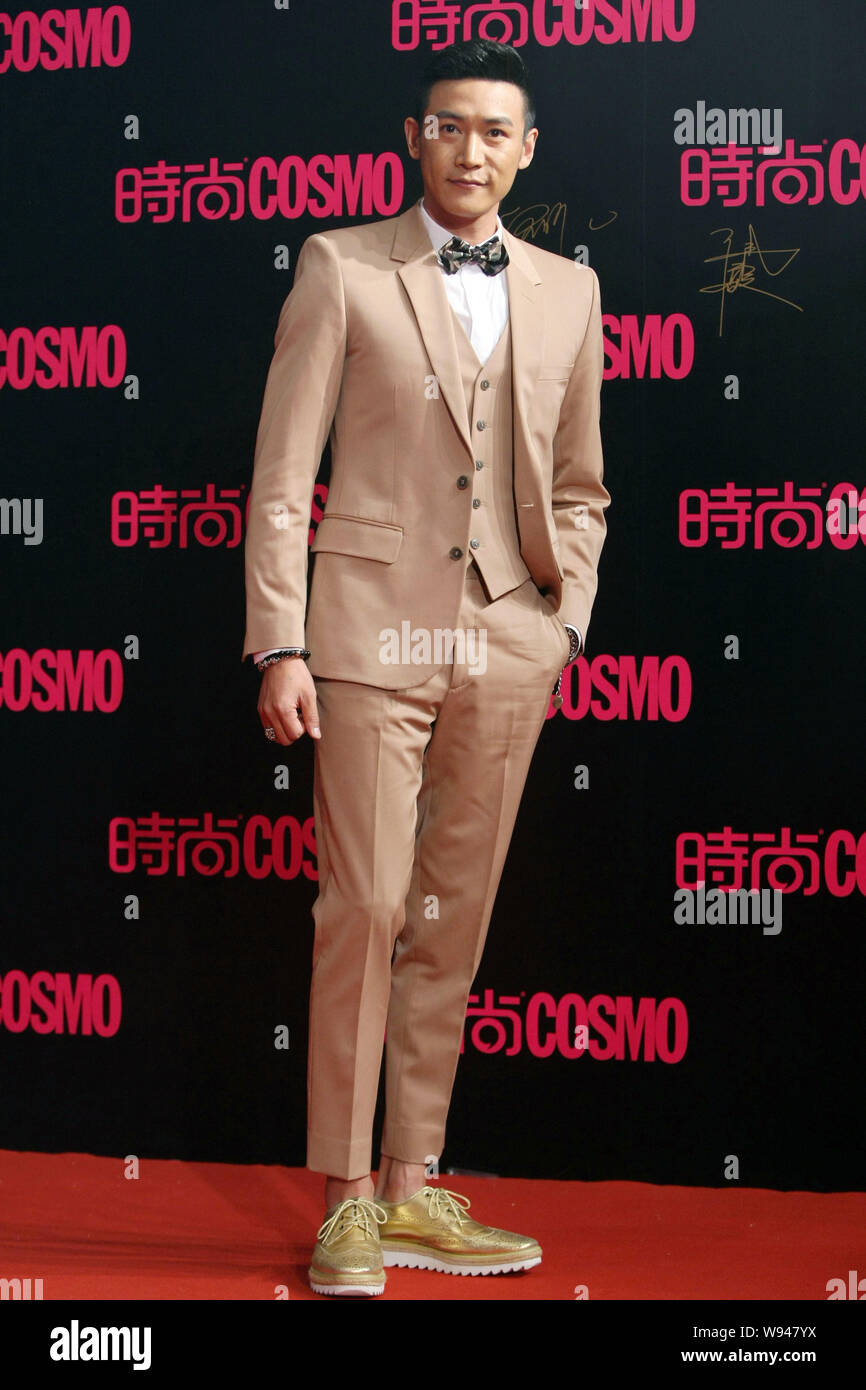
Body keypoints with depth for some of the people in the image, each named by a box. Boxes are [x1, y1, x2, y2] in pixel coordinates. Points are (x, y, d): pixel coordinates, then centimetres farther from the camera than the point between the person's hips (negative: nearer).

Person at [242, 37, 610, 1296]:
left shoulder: (567, 291, 14)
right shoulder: (341, 269, 3)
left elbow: (579, 486, 20)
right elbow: (281, 474, 0)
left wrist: (567, 617, 8)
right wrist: (280, 643, -7)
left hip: (507, 647, 4)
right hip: (375, 630, -3)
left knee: (455, 921, 6)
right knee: (365, 910, -6)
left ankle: (414, 1190, 16)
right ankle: (347, 1204, 5)